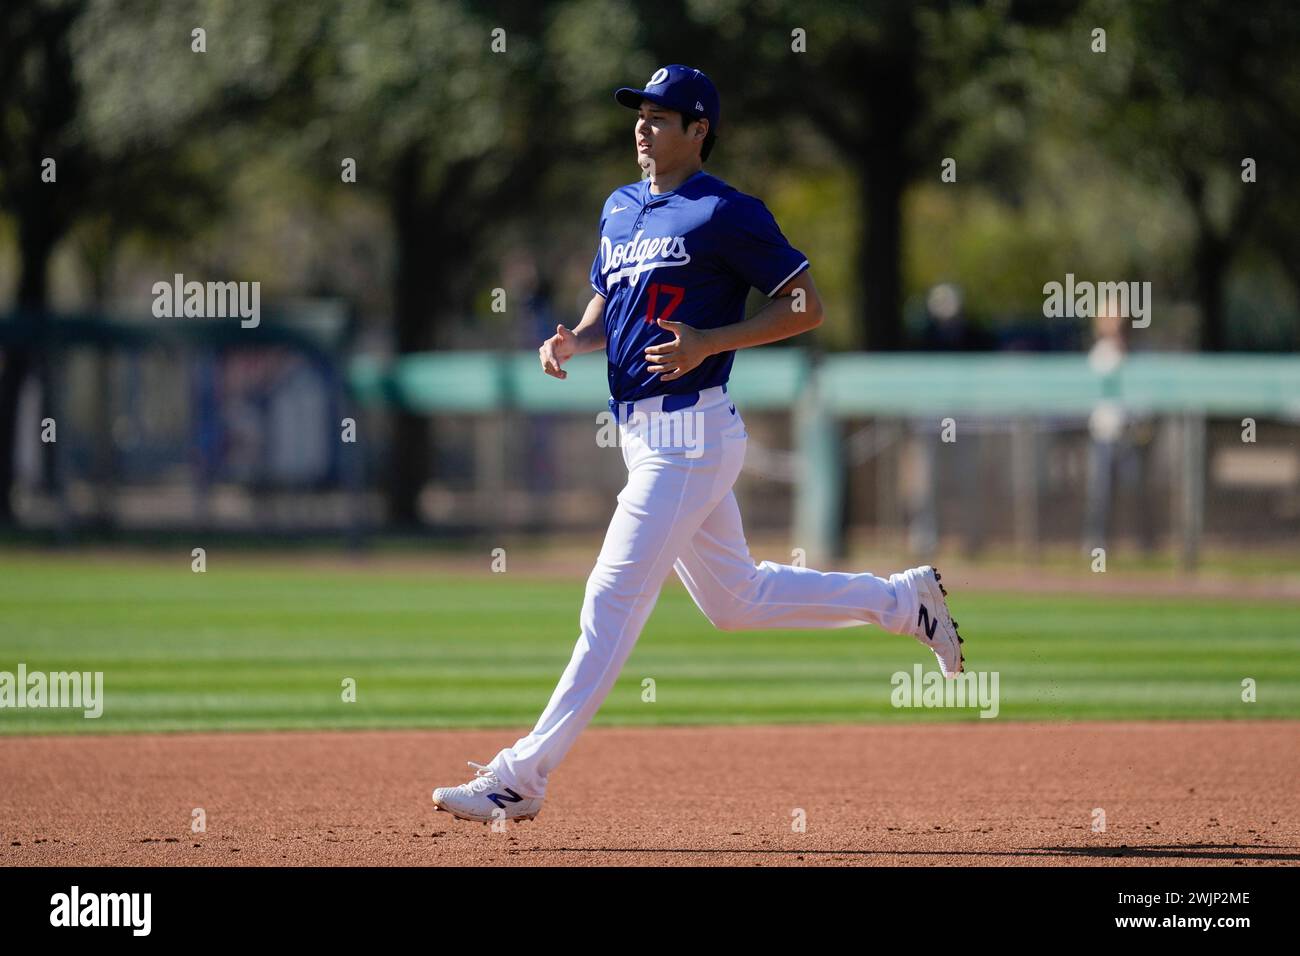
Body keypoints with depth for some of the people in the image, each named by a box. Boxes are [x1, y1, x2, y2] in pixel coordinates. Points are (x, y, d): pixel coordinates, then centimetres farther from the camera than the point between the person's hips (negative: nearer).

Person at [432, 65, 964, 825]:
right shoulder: (622, 208, 15)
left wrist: (709, 342, -20)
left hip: (690, 433, -10)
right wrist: (571, 342, 4)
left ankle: (523, 778, -11)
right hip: (645, 437, 10)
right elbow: (606, 307, 26)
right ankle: (901, 600, 31)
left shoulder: (725, 213, -10)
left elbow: (808, 307, -10)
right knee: (734, 600, 18)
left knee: (613, 601, -10)